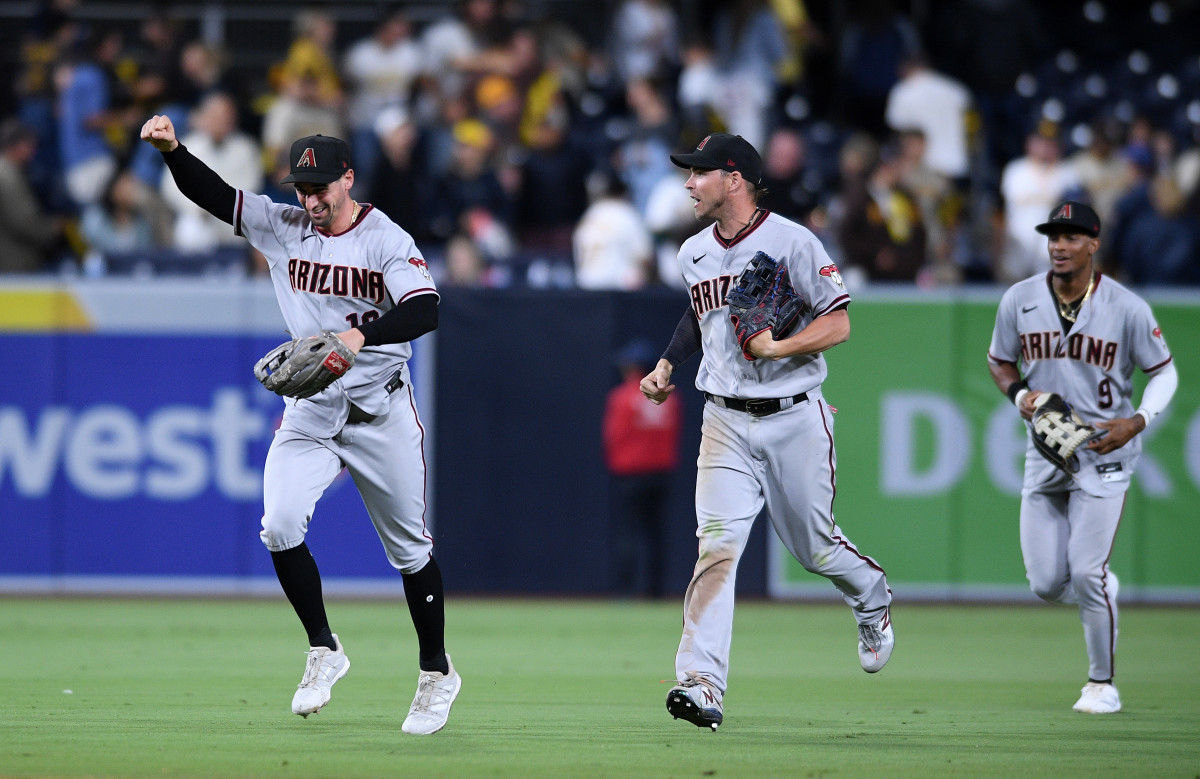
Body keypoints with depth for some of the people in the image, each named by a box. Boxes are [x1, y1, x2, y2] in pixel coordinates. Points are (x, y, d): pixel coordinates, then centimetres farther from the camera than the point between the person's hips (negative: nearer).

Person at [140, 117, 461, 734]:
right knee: (280, 525, -18)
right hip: (308, 414, 3)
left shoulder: (387, 240, -12)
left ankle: (437, 674, 23)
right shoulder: (283, 228, 1)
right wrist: (172, 149, -24)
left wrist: (361, 336, -43)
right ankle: (324, 652, -1)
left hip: (380, 413, -3)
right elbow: (212, 195, -5)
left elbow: (425, 311, -26)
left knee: (409, 546, 6)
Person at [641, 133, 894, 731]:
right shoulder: (693, 254, 9)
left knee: (813, 546, 8)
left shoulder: (793, 243, -10)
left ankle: (871, 599, 44)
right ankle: (701, 682, -22)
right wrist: (667, 366, 16)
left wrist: (779, 347, -25)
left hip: (794, 419, -3)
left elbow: (838, 324, -12)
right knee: (718, 542, -14)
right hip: (726, 421, 3)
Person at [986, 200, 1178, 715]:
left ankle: (1102, 683, 7)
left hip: (1104, 452, -3)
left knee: (1087, 573, -11)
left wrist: (1137, 421, -17)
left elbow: (1164, 371, -1)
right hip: (1045, 454, 4)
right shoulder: (1020, 300, -3)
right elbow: (999, 360, 12)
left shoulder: (1127, 309, -12)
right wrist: (1019, 394, -10)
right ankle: (1102, 591, 36)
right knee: (1047, 584, -1)